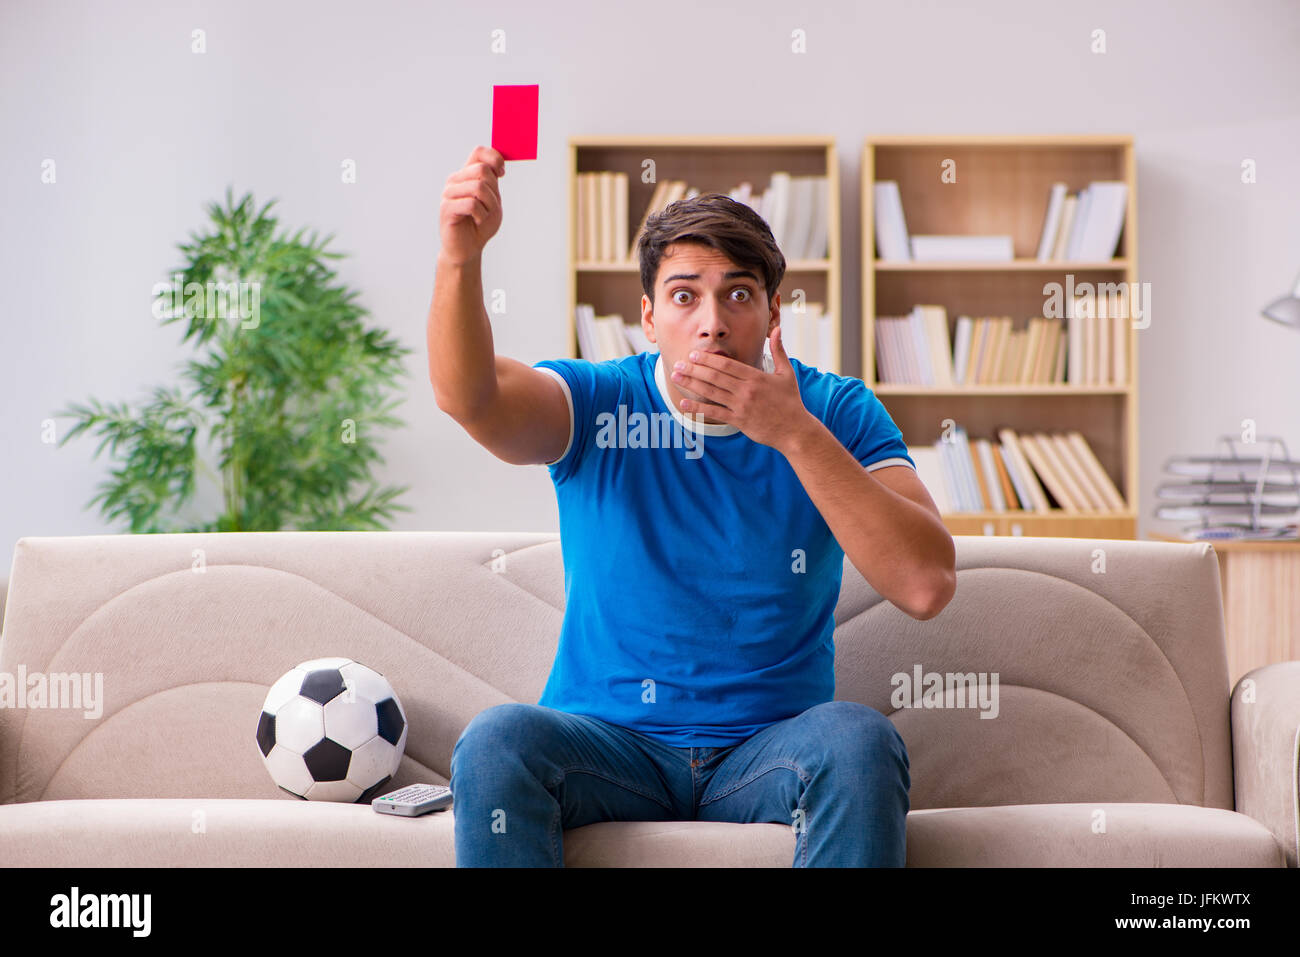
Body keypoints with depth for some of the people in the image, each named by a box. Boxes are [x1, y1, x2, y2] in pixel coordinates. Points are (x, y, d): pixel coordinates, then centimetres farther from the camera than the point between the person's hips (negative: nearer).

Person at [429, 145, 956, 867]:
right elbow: (468, 397, -24)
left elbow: (926, 587, -15)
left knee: (858, 739, -31)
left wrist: (797, 433, -21)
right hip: (611, 744, 0)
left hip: (769, 750, 1)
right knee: (495, 740, -30)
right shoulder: (596, 403, -1)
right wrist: (459, 260, -43)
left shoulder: (836, 412, -1)